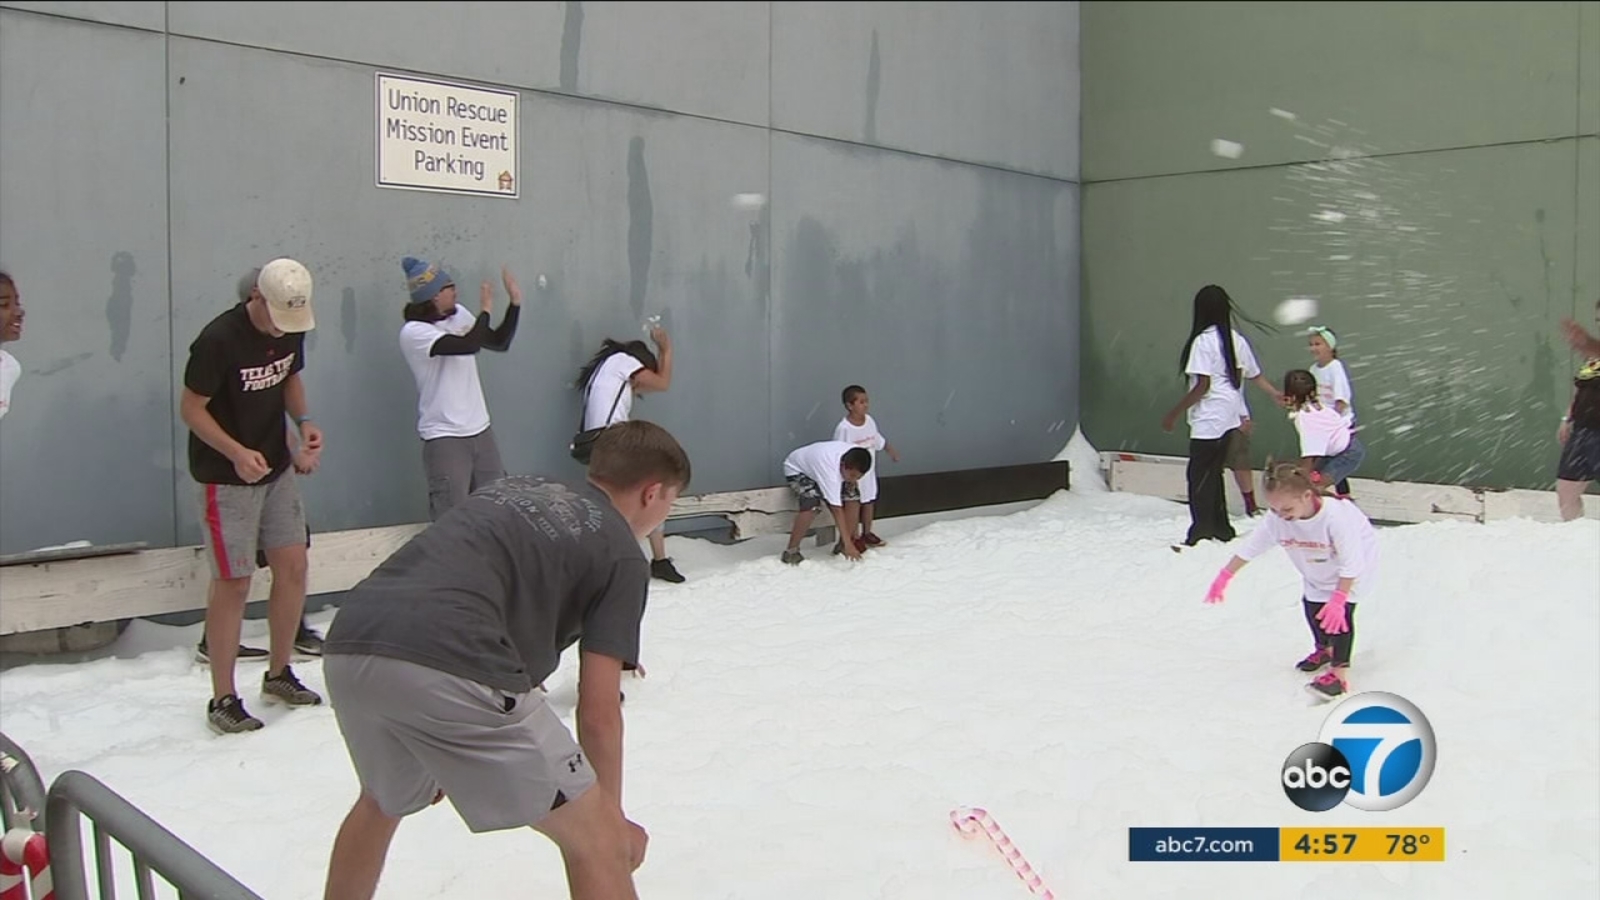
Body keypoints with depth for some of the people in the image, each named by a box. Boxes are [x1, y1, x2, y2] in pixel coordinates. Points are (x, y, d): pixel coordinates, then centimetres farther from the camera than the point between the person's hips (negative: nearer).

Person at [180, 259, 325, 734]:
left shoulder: (291, 330, -3)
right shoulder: (219, 339, -23)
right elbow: (191, 408, -17)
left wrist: (304, 421, -4)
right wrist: (236, 453, -30)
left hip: (276, 467, 7)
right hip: (226, 477, -7)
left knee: (293, 567, 9)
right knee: (233, 584, -3)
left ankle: (278, 674, 27)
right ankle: (222, 699, 9)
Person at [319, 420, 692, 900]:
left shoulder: (515, 487, 29)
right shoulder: (621, 553, 11)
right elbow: (598, 710, 7)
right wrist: (613, 815, 23)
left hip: (349, 644, 8)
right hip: (445, 666, -7)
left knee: (380, 803, 37)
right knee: (595, 838, 7)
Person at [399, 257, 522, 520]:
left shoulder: (458, 314, 6)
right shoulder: (413, 332, -16)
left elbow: (500, 343, 15)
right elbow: (468, 345, -27)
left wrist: (515, 302, 5)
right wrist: (485, 310, -12)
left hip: (480, 430, 7)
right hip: (444, 437, -7)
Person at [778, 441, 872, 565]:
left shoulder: (855, 458, -25)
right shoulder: (829, 469, -44)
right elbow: (837, 510, -42)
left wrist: (852, 482, -15)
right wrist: (848, 543, -42)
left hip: (818, 466, 7)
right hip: (797, 470, -7)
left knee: (853, 496, -11)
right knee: (812, 504, -33)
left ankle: (842, 545, 2)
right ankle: (791, 551, -21)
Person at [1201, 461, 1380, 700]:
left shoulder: (1336, 516, -43)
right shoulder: (1276, 521, -26)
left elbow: (1350, 564, -37)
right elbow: (1250, 547, -13)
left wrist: (1338, 599, -41)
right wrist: (1224, 577, -9)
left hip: (1355, 568, -6)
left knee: (1340, 613, -18)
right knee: (1313, 607, 13)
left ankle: (1340, 671, -10)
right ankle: (1324, 648, 42)